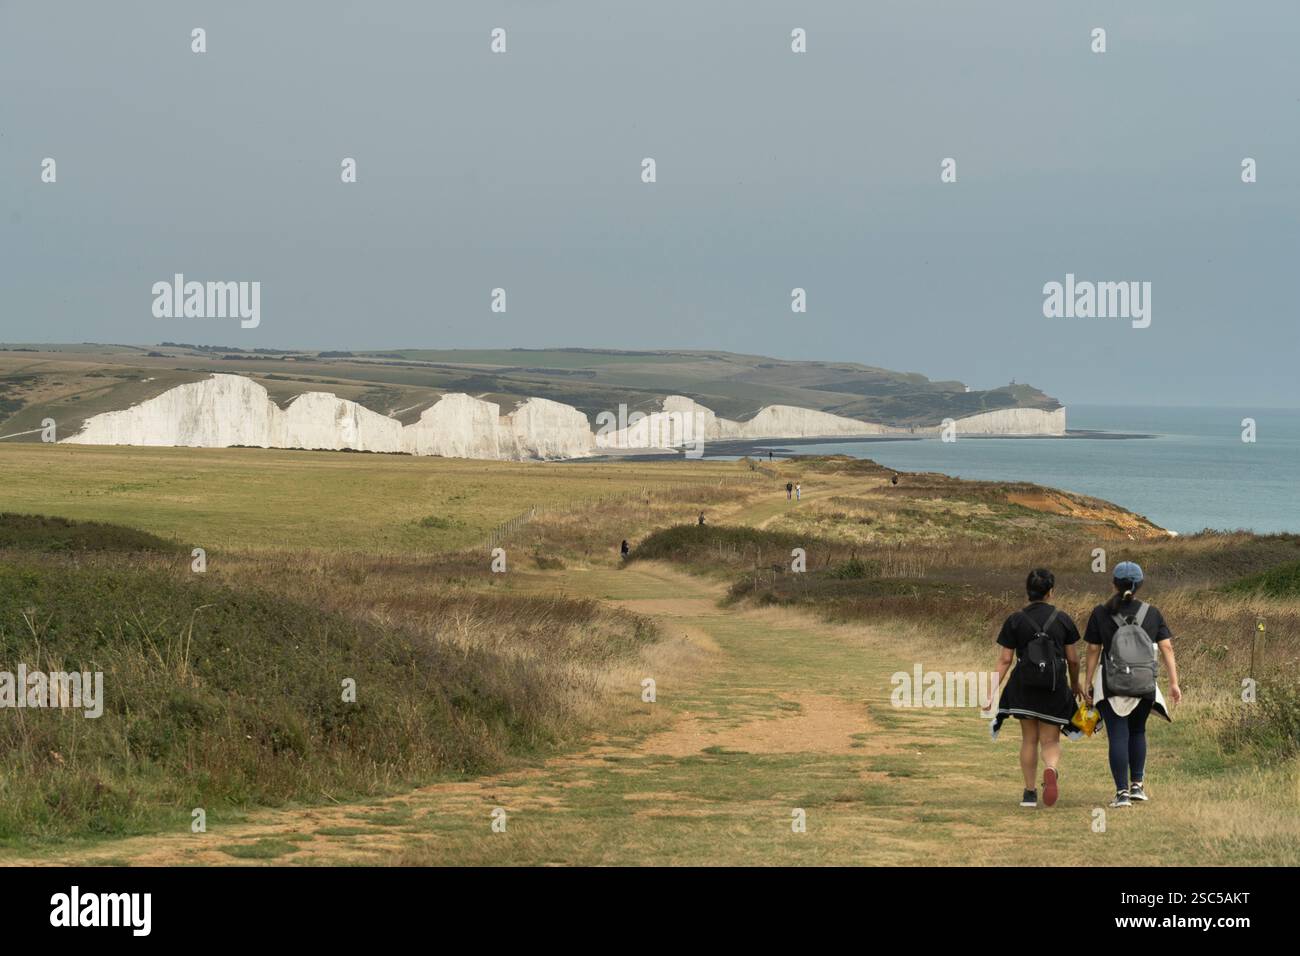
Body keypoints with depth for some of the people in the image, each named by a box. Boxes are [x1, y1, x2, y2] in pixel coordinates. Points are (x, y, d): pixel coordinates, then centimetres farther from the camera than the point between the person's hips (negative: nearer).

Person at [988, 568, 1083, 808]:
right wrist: (1075, 684, 22)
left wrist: (992, 693, -2)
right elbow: (1073, 659, 4)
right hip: (1055, 689, 0)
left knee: (1029, 739, 15)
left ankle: (1030, 792, 16)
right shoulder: (1062, 619, 0)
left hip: (1023, 687, 0)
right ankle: (1052, 770, -25)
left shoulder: (1015, 621, -2)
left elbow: (1004, 660, -5)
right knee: (1050, 741, 7)